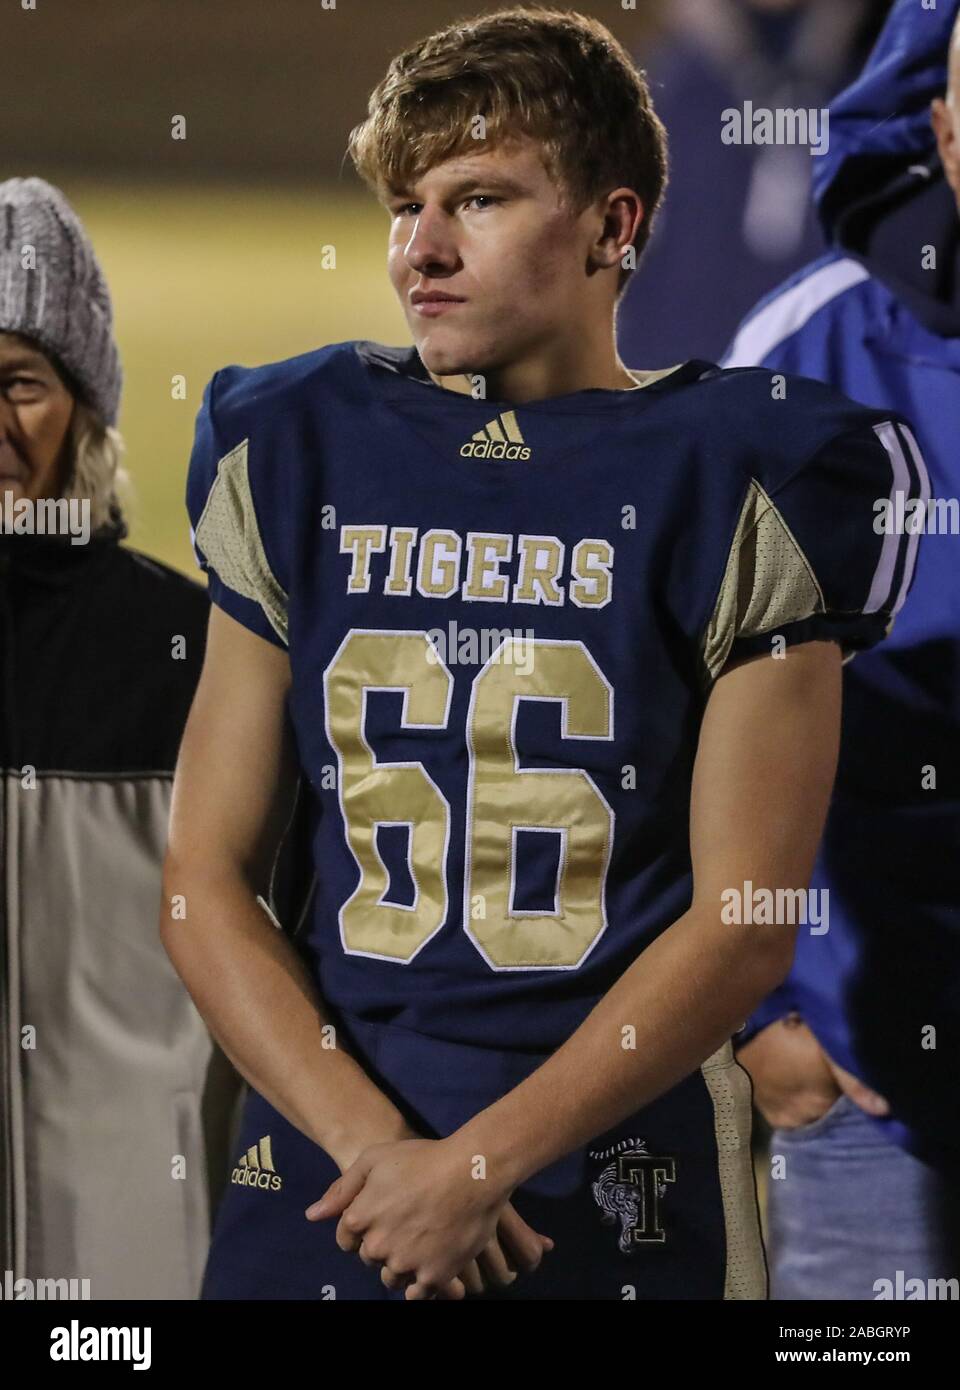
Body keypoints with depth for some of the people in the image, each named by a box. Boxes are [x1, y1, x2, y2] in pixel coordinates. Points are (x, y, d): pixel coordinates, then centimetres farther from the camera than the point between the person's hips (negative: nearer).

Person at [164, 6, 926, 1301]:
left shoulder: (729, 481, -3)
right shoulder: (302, 461, 6)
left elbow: (746, 926, -7)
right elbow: (206, 881, 3)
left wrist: (480, 1163, -13)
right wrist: (371, 1141, -10)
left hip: (622, 1217, -2)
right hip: (321, 1187, 2)